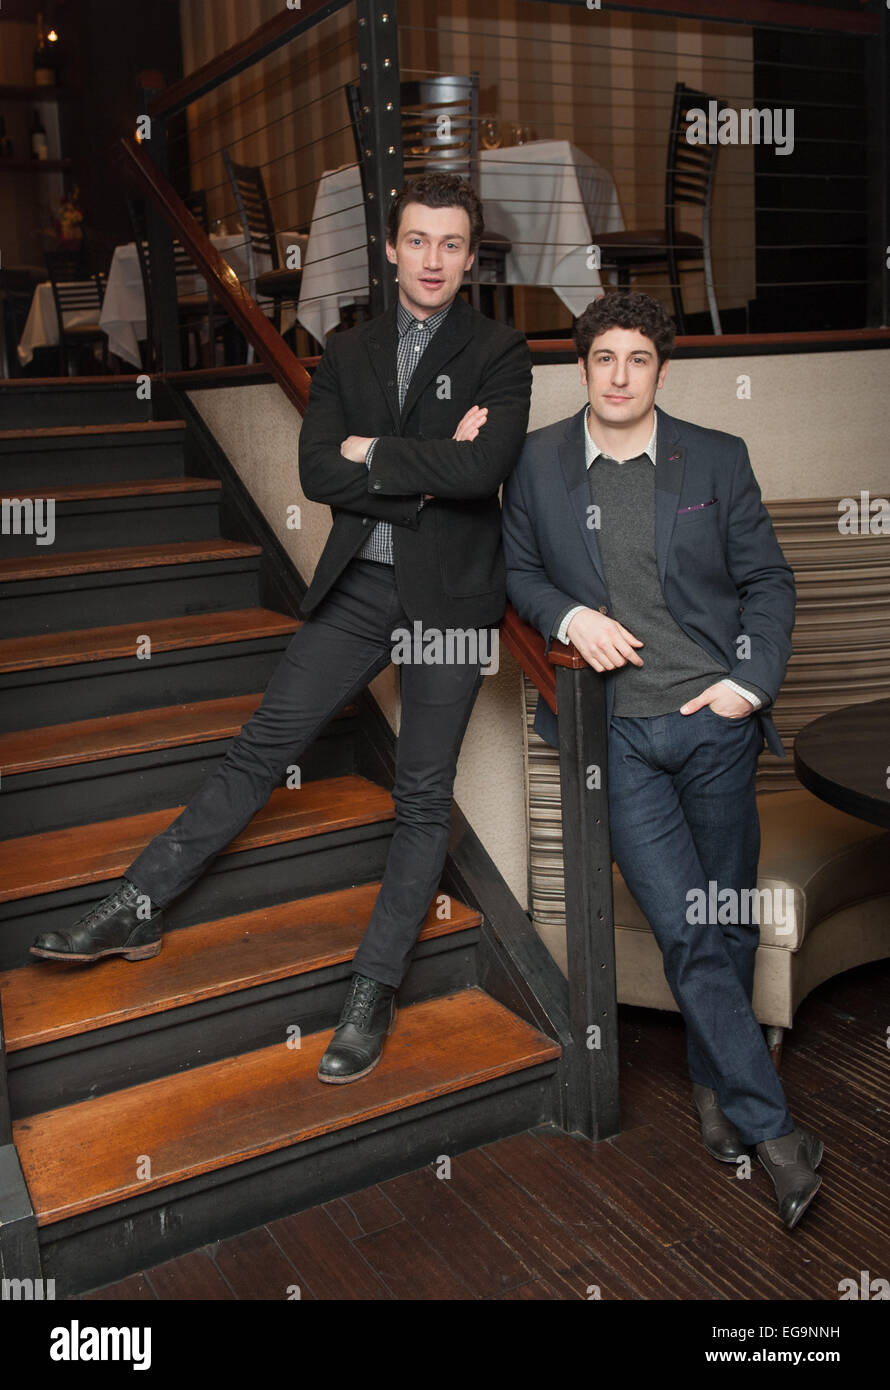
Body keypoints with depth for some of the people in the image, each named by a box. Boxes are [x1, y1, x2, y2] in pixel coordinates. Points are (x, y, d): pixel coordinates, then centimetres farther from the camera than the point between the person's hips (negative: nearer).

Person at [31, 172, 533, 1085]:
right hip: (359, 583, 3)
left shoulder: (499, 353, -1)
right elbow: (317, 472, -2)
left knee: (423, 796, 2)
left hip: (449, 595, -3)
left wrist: (371, 451, -9)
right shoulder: (349, 353, 11)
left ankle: (374, 993, 11)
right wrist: (425, 471, -12)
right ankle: (138, 909, 11)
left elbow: (482, 468, -18)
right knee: (263, 745, 3)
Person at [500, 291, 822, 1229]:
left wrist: (753, 680, -5)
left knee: (728, 922, 11)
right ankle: (772, 1128, 9)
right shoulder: (539, 461, 5)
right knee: (685, 933, -5)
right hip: (615, 728, -1)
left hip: (714, 720, 1)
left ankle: (714, 1082, 38)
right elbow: (518, 569, 13)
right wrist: (568, 616, -6)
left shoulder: (717, 459, 5)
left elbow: (768, 581, 7)